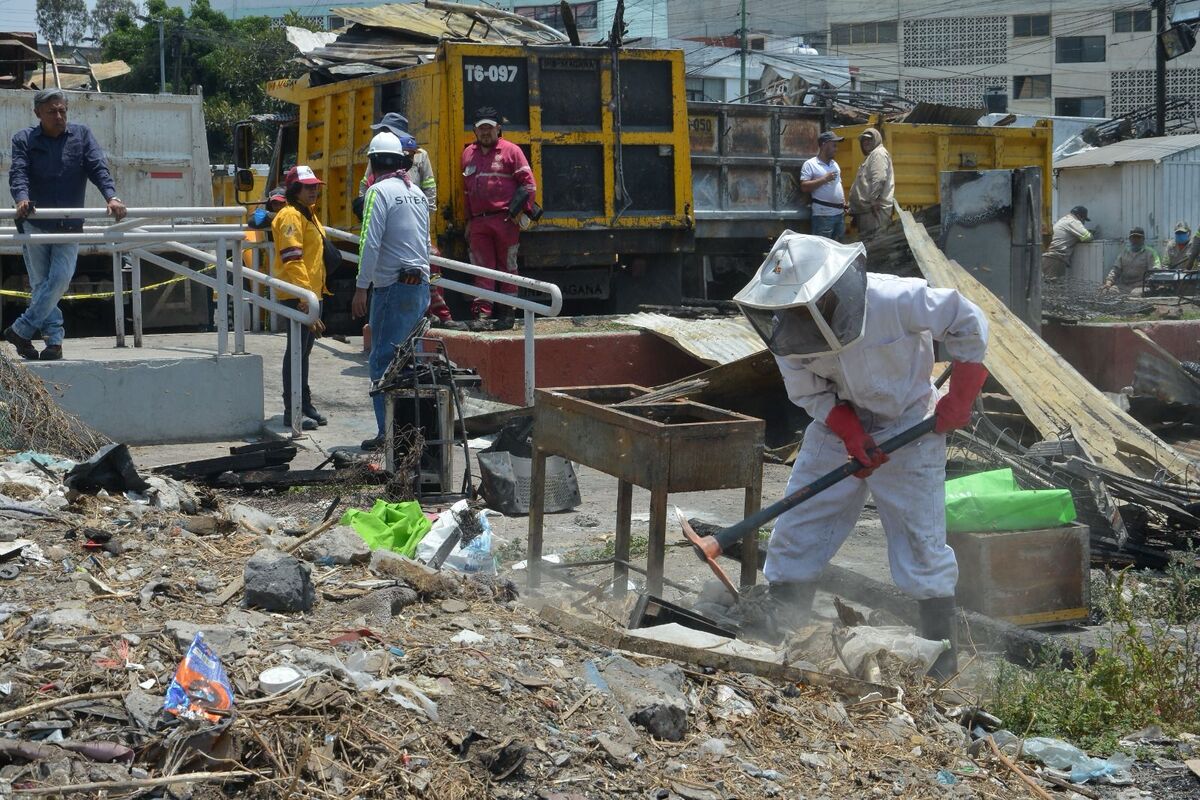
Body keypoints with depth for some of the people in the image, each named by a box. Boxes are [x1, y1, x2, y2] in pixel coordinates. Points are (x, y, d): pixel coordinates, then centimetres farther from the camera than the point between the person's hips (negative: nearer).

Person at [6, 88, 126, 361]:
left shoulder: (81, 135, 6)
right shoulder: (24, 140, 2)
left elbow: (98, 167, -6)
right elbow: (18, 172, -12)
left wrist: (111, 196, -24)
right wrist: (22, 198, -34)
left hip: (70, 225, 0)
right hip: (35, 223, 0)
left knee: (60, 279, -11)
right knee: (40, 284, 1)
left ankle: (20, 330, 0)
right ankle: (54, 339, 8)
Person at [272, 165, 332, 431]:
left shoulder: (309, 214, 18)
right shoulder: (291, 216, -14)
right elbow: (292, 259, -22)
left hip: (311, 293, 10)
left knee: (304, 351, 17)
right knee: (296, 351, -7)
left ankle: (305, 404, 26)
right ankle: (292, 411, -3)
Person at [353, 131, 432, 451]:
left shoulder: (379, 191, -9)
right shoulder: (417, 192, 14)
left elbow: (370, 243, -15)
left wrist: (361, 288, -12)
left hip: (393, 288, -8)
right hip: (420, 286, 8)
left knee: (382, 362, -4)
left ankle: (388, 433, -5)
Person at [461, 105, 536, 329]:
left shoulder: (510, 150, 1)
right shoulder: (468, 153, 15)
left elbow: (528, 183, -2)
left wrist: (517, 210, -9)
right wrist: (469, 220, 18)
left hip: (505, 221, -4)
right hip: (479, 222, 4)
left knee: (507, 266, 3)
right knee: (482, 268, 2)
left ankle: (507, 313, 8)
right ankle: (481, 311, 3)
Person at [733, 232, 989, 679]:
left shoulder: (895, 300, -29)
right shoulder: (789, 329, -17)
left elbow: (967, 323, -15)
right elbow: (809, 393, -4)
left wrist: (959, 397, -13)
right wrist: (851, 435, -18)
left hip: (909, 429, -4)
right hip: (836, 425, 4)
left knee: (921, 542, -3)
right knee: (796, 532, 2)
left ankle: (940, 654, 11)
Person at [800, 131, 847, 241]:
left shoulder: (835, 164, 17)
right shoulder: (810, 164, -5)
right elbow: (804, 186, -13)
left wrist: (844, 204, 13)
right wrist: (824, 179, -16)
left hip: (840, 213, 8)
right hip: (823, 215, -8)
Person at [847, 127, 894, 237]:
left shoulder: (878, 153, -6)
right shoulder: (871, 155, 26)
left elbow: (879, 179, -20)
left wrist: (874, 200, -23)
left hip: (875, 208, -11)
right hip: (866, 208, 11)